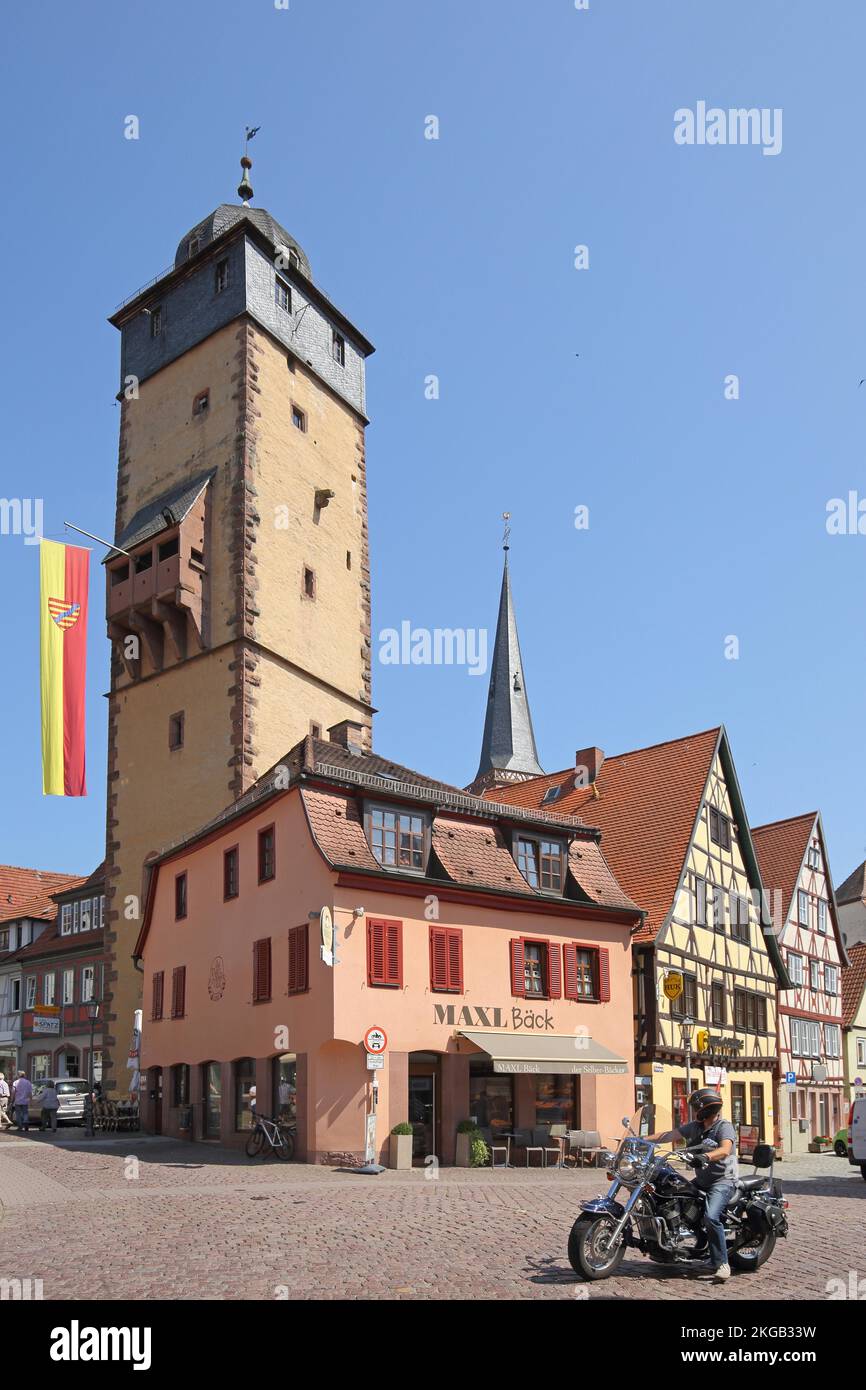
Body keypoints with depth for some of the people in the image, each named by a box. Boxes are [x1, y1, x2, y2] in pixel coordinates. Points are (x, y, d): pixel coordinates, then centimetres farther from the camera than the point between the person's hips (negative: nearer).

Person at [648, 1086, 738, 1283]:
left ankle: (721, 1265, -22)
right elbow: (669, 1135, 10)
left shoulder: (724, 1126, -11)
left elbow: (725, 1149, -29)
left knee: (711, 1217, -28)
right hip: (702, 1180, 9)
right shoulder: (694, 1126, 12)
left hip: (723, 1181, -9)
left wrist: (706, 1157, -47)